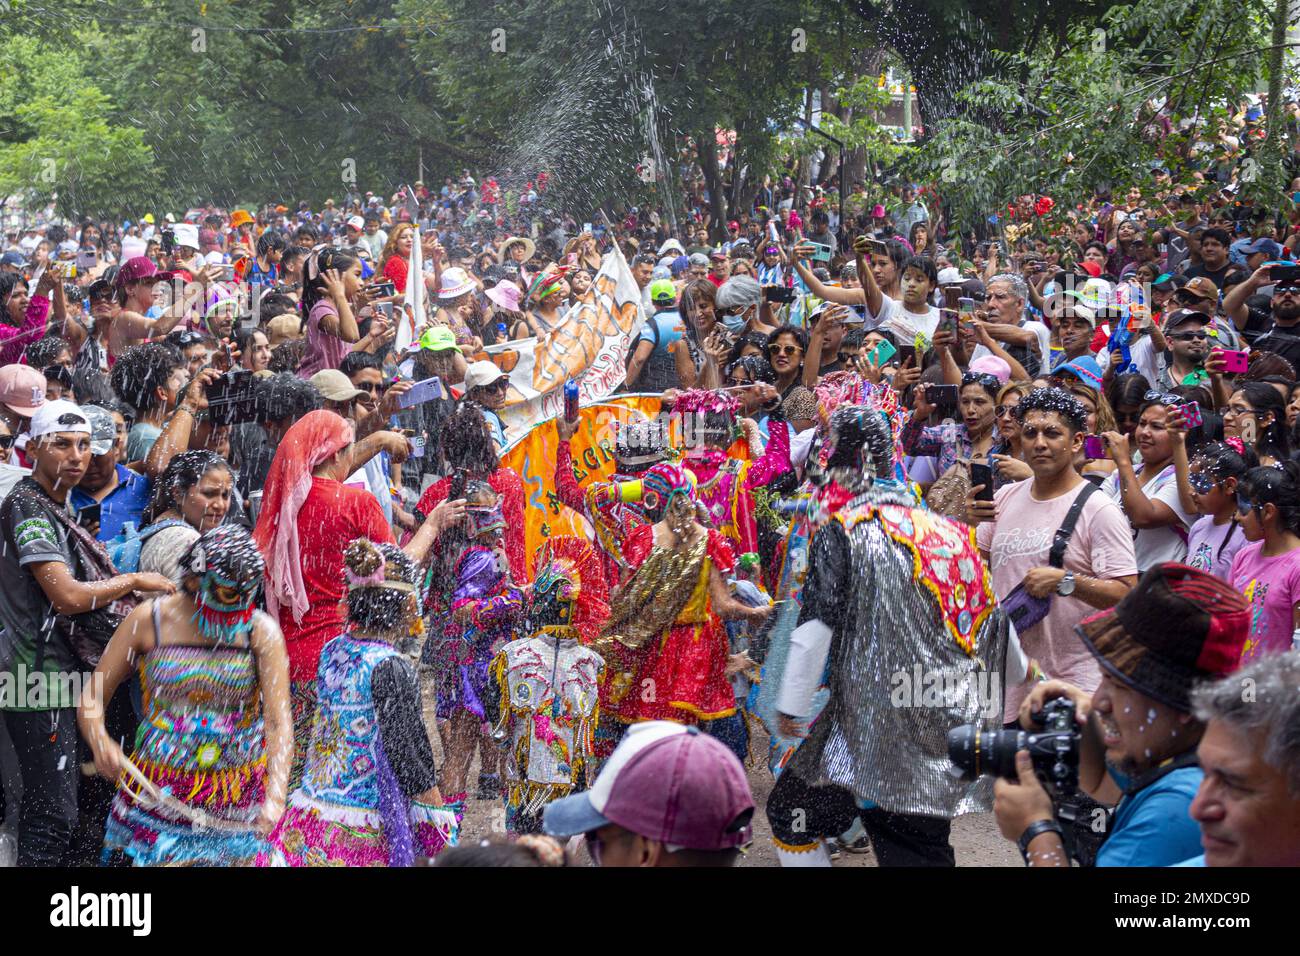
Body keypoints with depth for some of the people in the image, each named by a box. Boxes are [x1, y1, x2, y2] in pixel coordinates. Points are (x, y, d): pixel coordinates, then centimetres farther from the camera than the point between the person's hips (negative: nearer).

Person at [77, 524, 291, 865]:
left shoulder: (260, 631, -6)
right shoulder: (150, 621, -4)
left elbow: (279, 722, -16)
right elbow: (92, 697, -1)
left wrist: (275, 796, -31)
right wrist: (99, 742, -24)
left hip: (236, 797, 0)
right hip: (159, 792, 0)